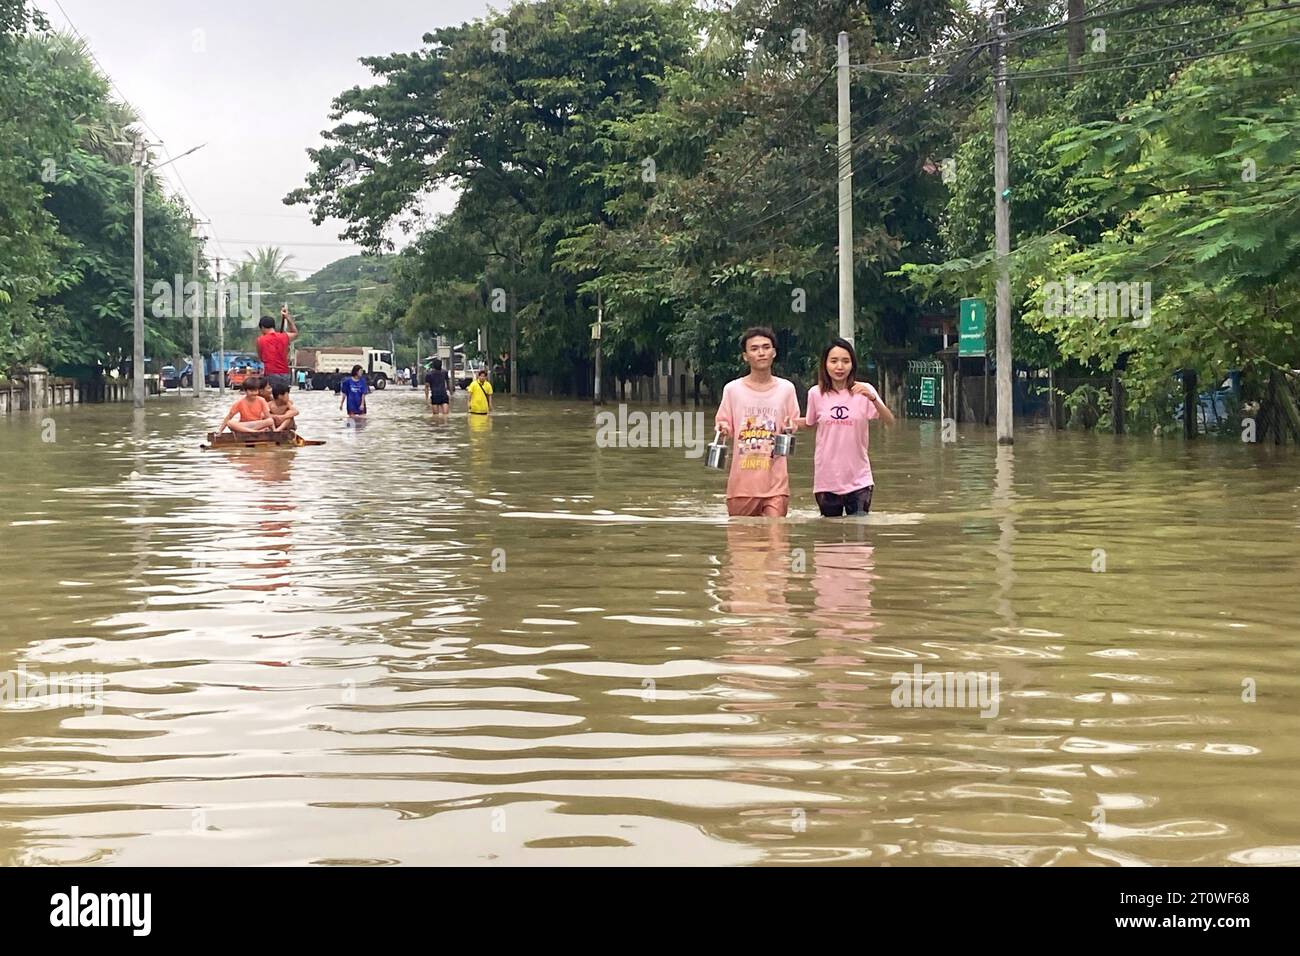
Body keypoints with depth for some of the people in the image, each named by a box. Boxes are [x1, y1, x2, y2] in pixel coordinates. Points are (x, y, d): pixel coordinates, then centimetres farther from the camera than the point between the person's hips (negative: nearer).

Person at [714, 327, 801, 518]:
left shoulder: (786, 388, 5)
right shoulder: (733, 389, 2)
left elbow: (793, 425, 12)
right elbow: (725, 424, 8)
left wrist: (790, 428, -10)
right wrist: (723, 428, -14)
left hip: (775, 482, 0)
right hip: (743, 481, 0)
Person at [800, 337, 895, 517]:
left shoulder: (863, 391, -6)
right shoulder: (816, 393, -1)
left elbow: (890, 421, -15)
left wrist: (873, 399, -31)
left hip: (858, 480, -2)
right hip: (827, 480, 2)